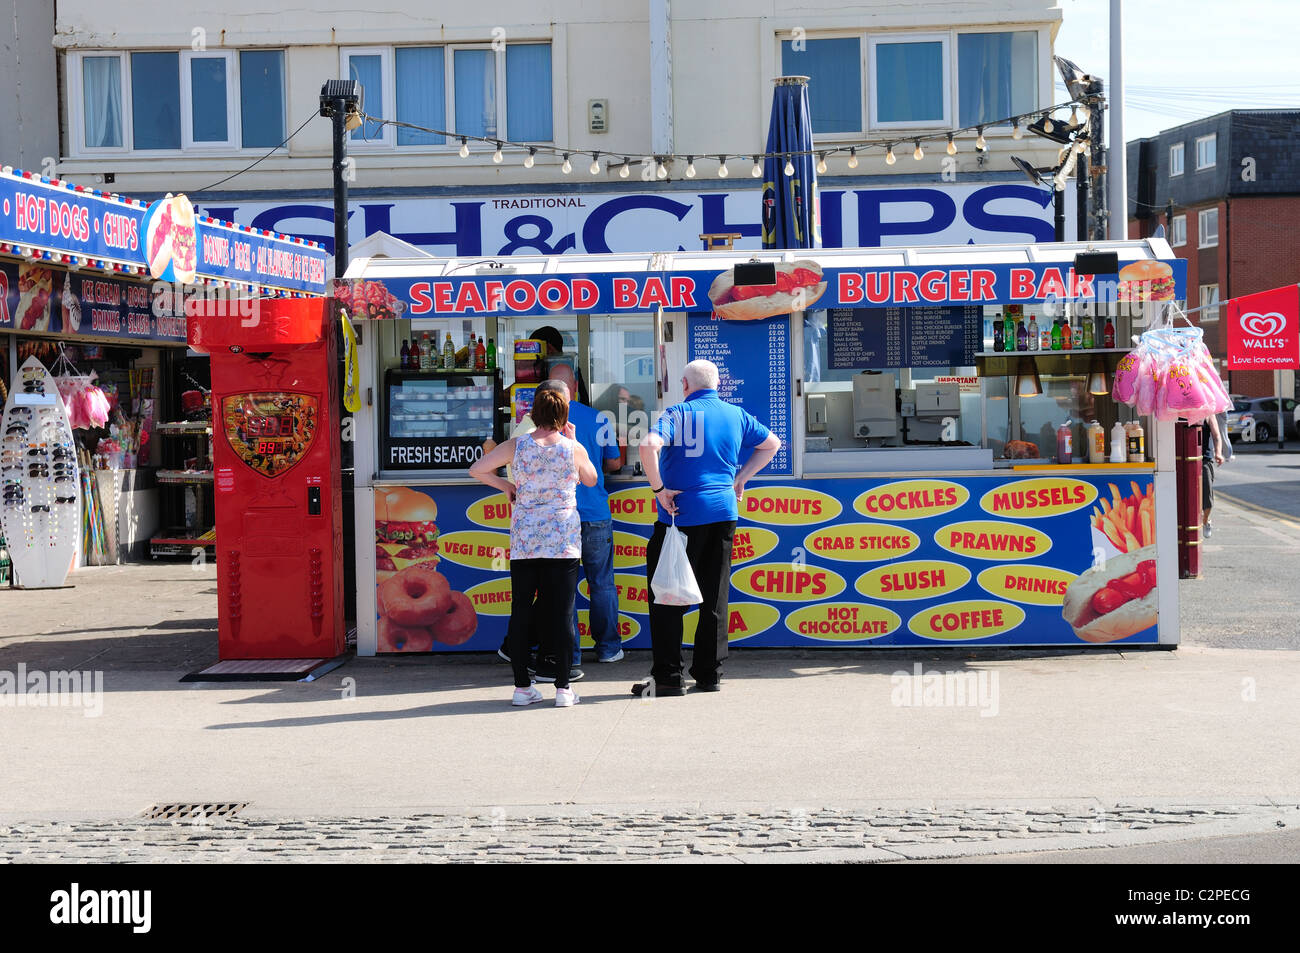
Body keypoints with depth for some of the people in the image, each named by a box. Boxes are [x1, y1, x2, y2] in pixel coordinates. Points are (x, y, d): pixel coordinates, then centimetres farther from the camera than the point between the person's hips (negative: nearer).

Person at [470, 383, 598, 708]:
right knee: (561, 613, 2)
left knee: (521, 611, 8)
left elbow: (477, 469, 2)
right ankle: (563, 688, 2)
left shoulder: (517, 445, -1)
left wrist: (505, 485, 15)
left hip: (524, 541, 1)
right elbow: (591, 480, 16)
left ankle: (522, 687, 10)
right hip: (563, 541, -1)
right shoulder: (574, 449, -3)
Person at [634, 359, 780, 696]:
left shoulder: (678, 413, -6)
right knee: (715, 596, 11)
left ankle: (668, 676, 0)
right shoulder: (736, 415, 10)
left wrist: (659, 489, -14)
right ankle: (709, 674, 13)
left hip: (681, 515, -5)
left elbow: (649, 445, -23)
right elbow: (772, 444, 24)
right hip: (724, 513, 5)